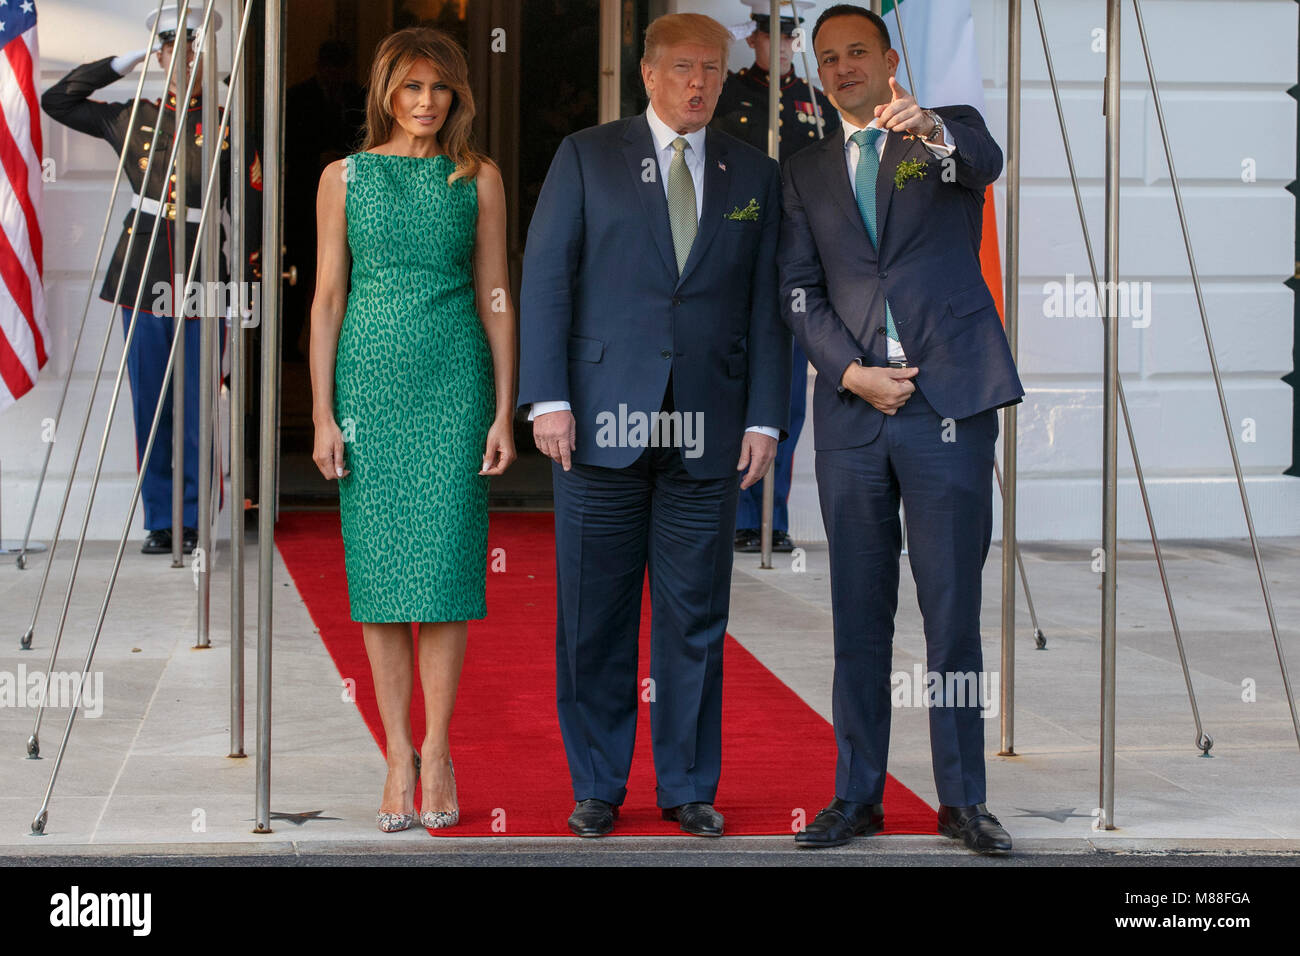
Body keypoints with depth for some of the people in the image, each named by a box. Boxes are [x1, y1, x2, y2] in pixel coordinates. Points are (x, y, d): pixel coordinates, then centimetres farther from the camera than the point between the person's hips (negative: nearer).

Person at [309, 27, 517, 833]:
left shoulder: (478, 179, 7)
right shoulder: (345, 177, 7)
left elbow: (496, 298, 7)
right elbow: (328, 298, 6)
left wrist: (505, 411, 1)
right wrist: (323, 414, -1)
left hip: (455, 380, 0)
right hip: (370, 377, 1)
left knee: (446, 560, -5)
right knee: (380, 565, 1)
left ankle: (437, 747, 6)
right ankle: (398, 756, 8)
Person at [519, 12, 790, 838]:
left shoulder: (754, 175, 12)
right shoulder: (587, 157, 6)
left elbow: (767, 305, 9)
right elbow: (544, 278, 1)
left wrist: (766, 418, 1)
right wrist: (548, 399, -8)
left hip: (707, 430, 2)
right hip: (604, 420, -1)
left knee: (696, 616, 6)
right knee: (595, 615, 4)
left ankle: (689, 787, 17)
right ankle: (597, 787, 16)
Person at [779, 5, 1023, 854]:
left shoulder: (949, 132, 8)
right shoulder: (808, 173, 16)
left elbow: (985, 161, -17)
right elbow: (800, 293, 10)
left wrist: (929, 131, -39)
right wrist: (852, 371, -6)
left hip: (950, 401, -3)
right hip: (852, 408, 3)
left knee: (953, 609, -2)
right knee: (859, 614, 6)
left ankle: (963, 800, 5)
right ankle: (858, 798, 12)